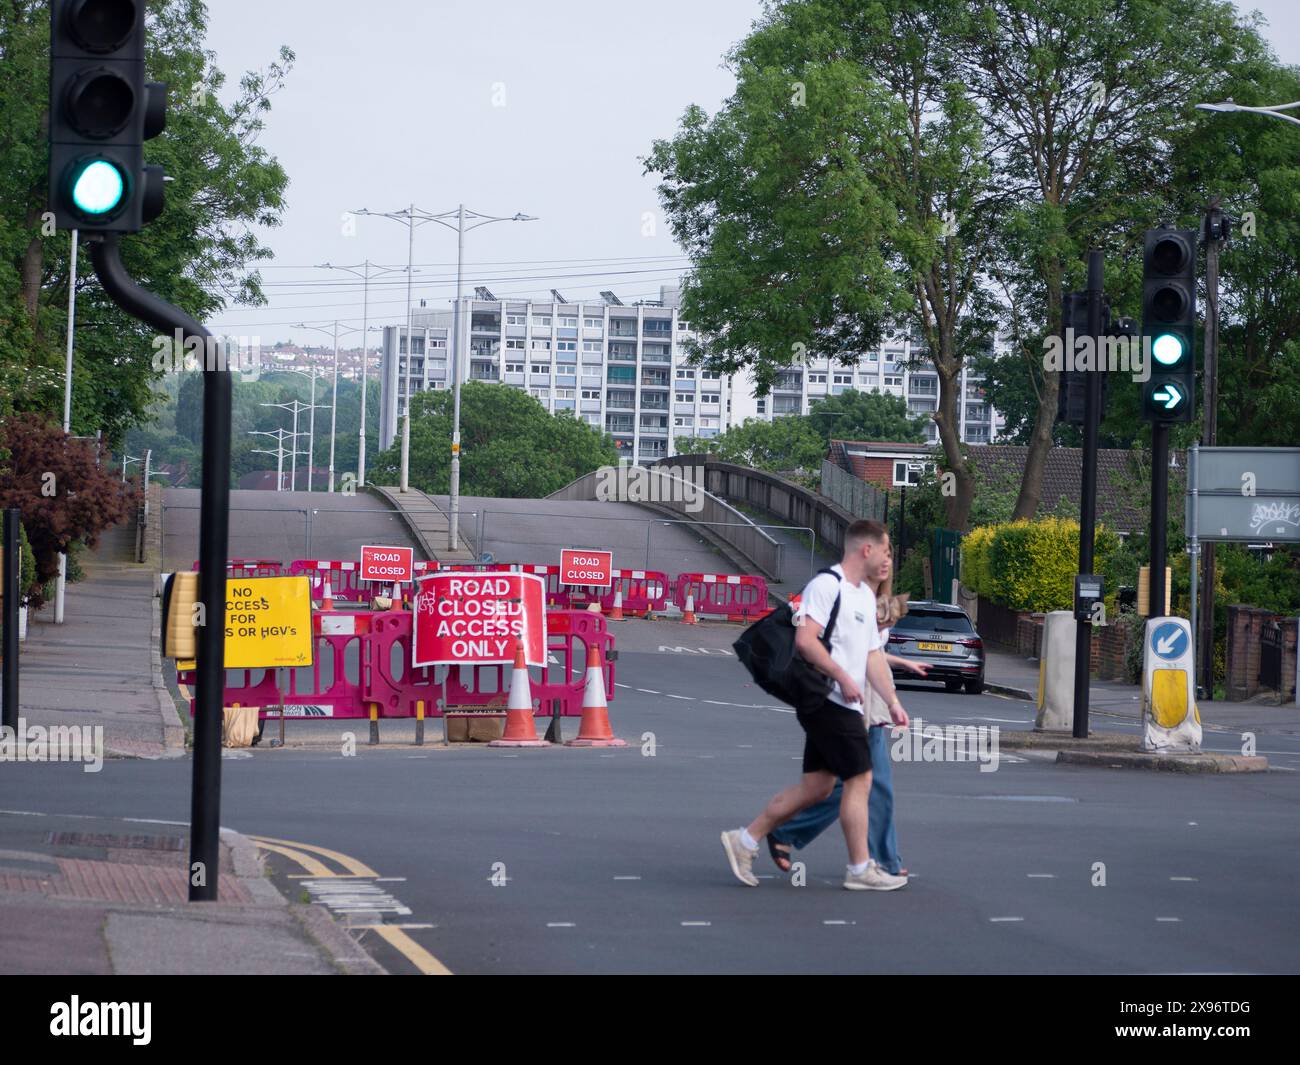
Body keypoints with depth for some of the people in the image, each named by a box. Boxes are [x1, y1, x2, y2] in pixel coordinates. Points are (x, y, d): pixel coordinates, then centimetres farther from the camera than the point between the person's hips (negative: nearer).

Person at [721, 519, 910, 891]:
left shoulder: (866, 595, 19)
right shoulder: (827, 585, -13)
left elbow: (873, 654, 21)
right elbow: (805, 640, -22)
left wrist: (892, 701, 14)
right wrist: (842, 676, -21)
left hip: (844, 705, 10)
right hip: (828, 701, -10)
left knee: (816, 785, 10)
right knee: (859, 779, -5)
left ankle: (744, 840, 15)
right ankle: (860, 869, 2)